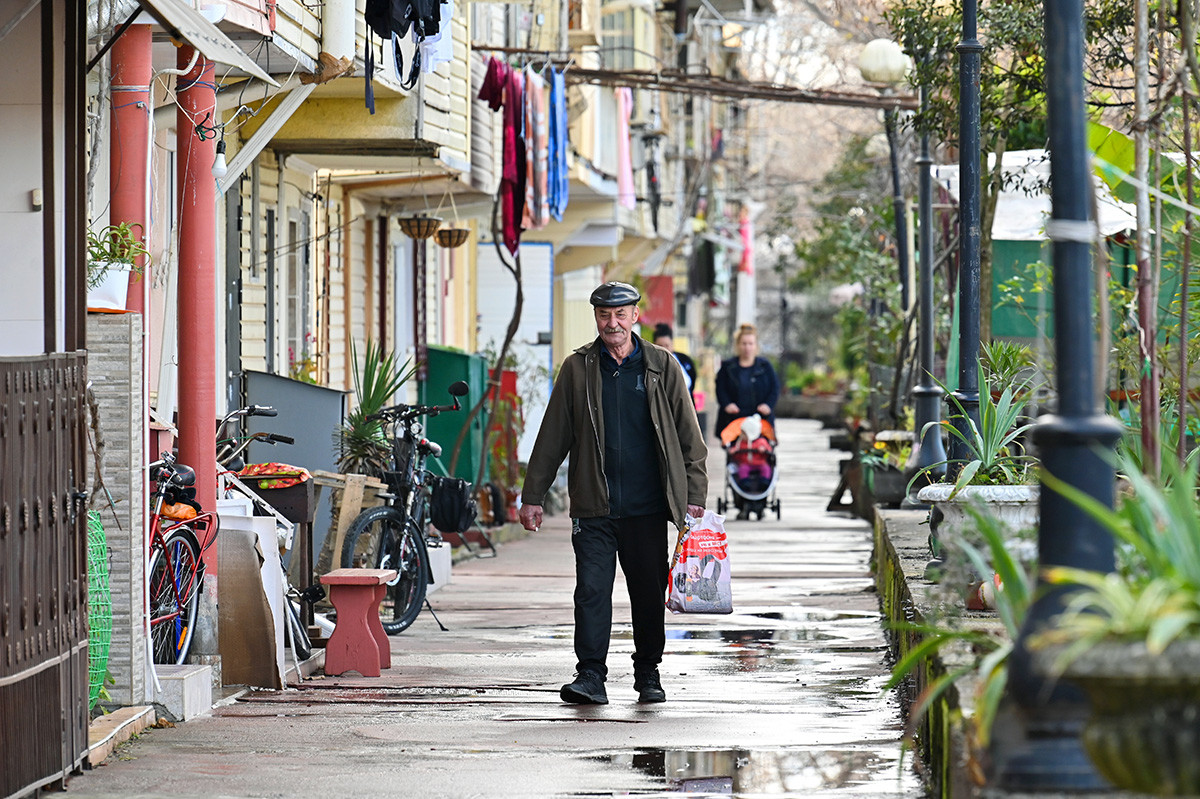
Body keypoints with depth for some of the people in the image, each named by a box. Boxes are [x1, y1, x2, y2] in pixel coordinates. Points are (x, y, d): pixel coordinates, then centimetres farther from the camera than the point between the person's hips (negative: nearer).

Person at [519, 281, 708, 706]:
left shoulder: (661, 366, 6)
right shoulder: (577, 368, 6)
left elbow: (688, 435, 7)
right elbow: (552, 437, 8)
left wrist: (694, 494, 1)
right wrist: (532, 495, 6)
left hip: (647, 506, 0)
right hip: (594, 505, 0)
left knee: (649, 593, 7)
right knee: (592, 589, -9)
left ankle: (648, 674, 22)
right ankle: (590, 676, -7)